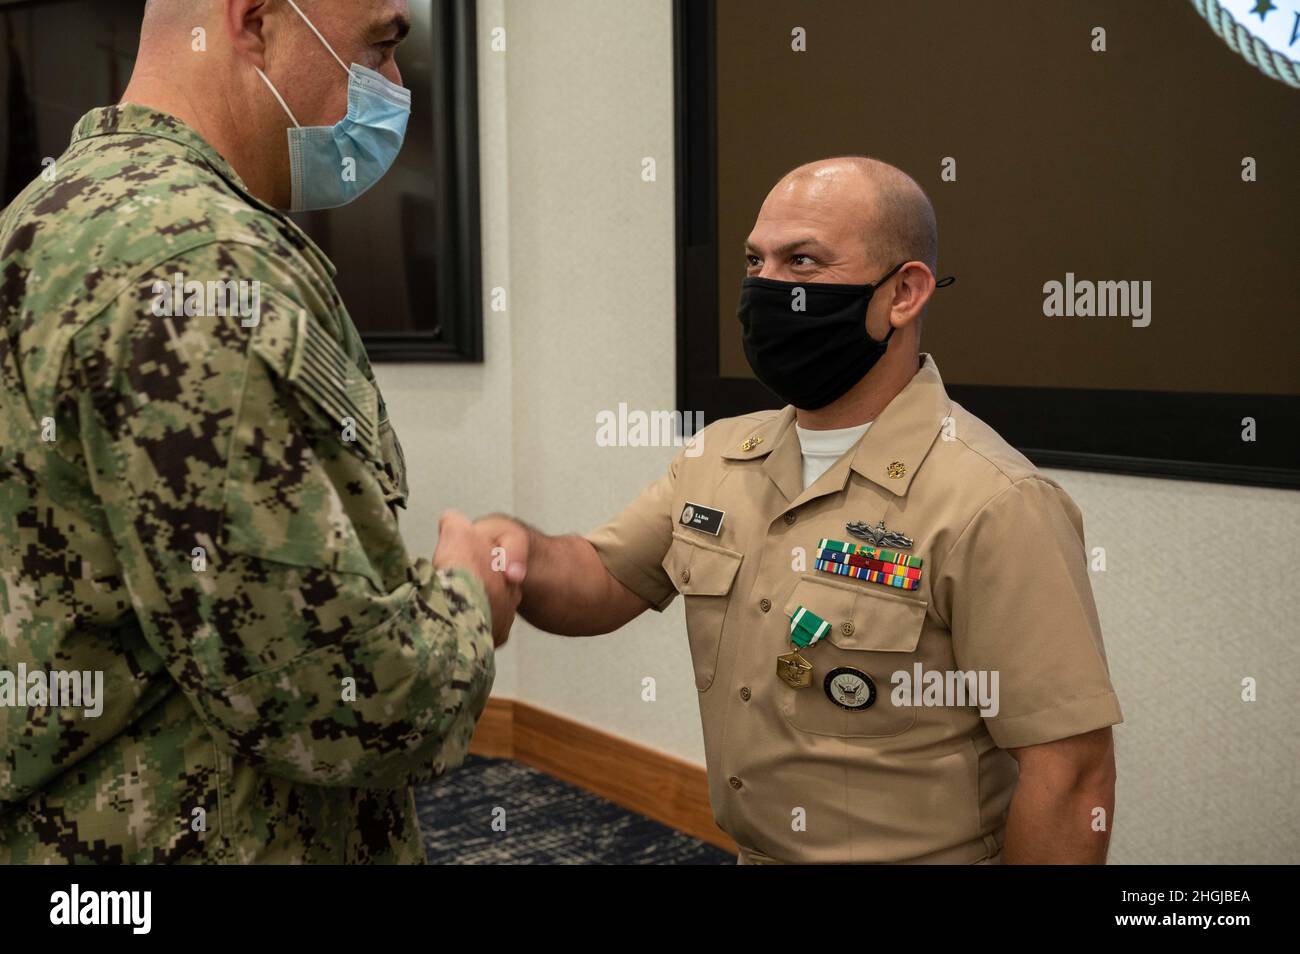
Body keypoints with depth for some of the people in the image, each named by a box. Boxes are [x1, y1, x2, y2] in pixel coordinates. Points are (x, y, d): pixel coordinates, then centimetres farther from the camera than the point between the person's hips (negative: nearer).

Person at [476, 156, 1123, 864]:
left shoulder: (991, 505, -23)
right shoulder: (718, 458, 0)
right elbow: (604, 584, 7)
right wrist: (518, 550, -14)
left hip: (927, 853, -6)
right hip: (748, 849, 6)